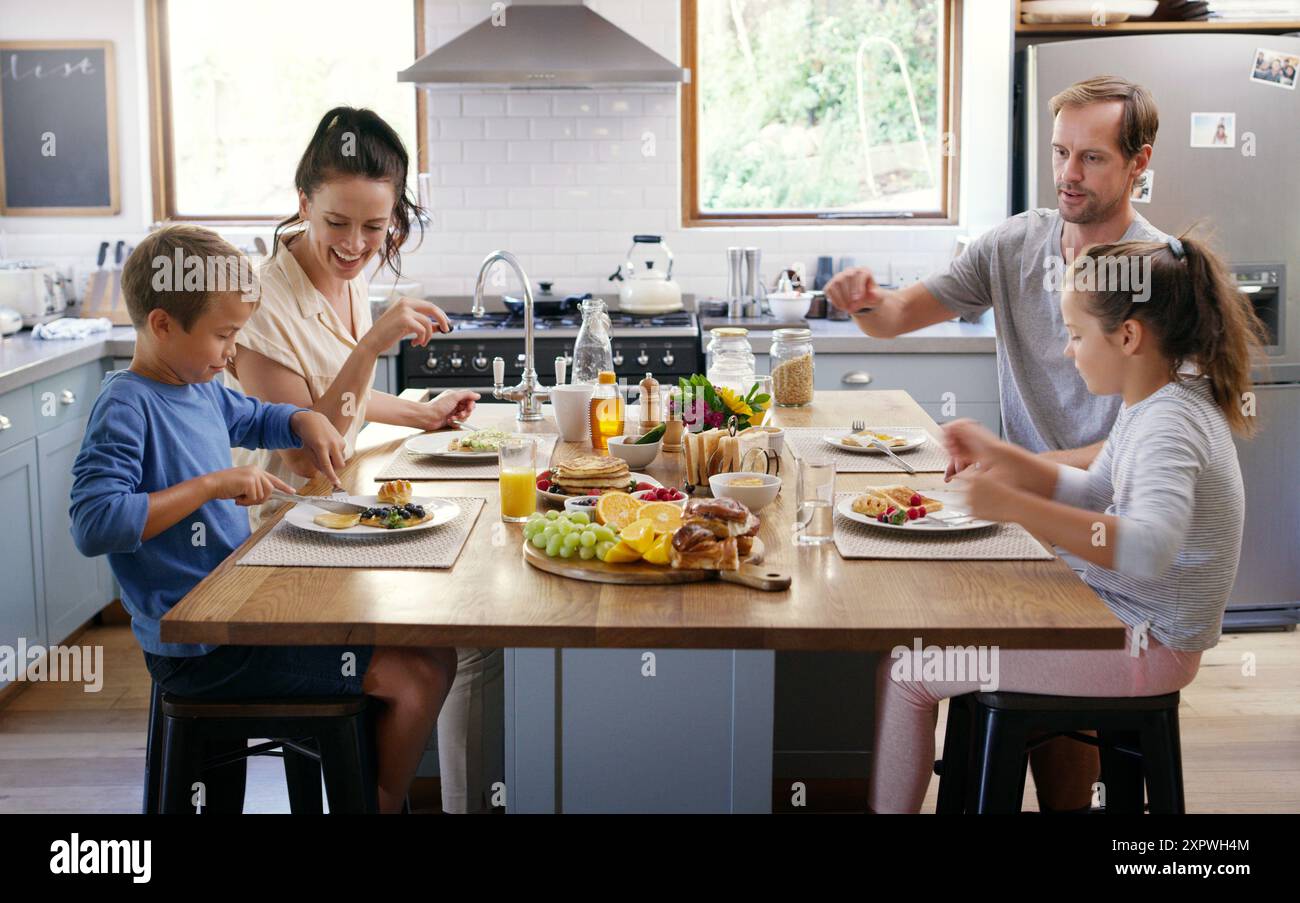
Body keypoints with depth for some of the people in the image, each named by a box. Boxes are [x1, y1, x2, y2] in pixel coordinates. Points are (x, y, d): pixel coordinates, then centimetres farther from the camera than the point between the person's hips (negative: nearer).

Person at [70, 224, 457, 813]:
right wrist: (214, 484, -28)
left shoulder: (200, 387, 10)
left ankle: (375, 790, 25)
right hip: (200, 650, -10)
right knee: (424, 670, -15)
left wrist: (305, 421, 10)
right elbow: (93, 523, -30)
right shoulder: (127, 406, -17)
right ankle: (383, 800, 5)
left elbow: (254, 419, 32)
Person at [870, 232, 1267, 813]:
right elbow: (1095, 496, 19)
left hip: (1147, 647, -10)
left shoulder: (1170, 423, -26)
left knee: (906, 674, -10)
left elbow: (1148, 549, -43)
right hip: (1123, 616, 10)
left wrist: (1014, 506, -47)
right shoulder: (1150, 405, 5)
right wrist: (999, 455, 7)